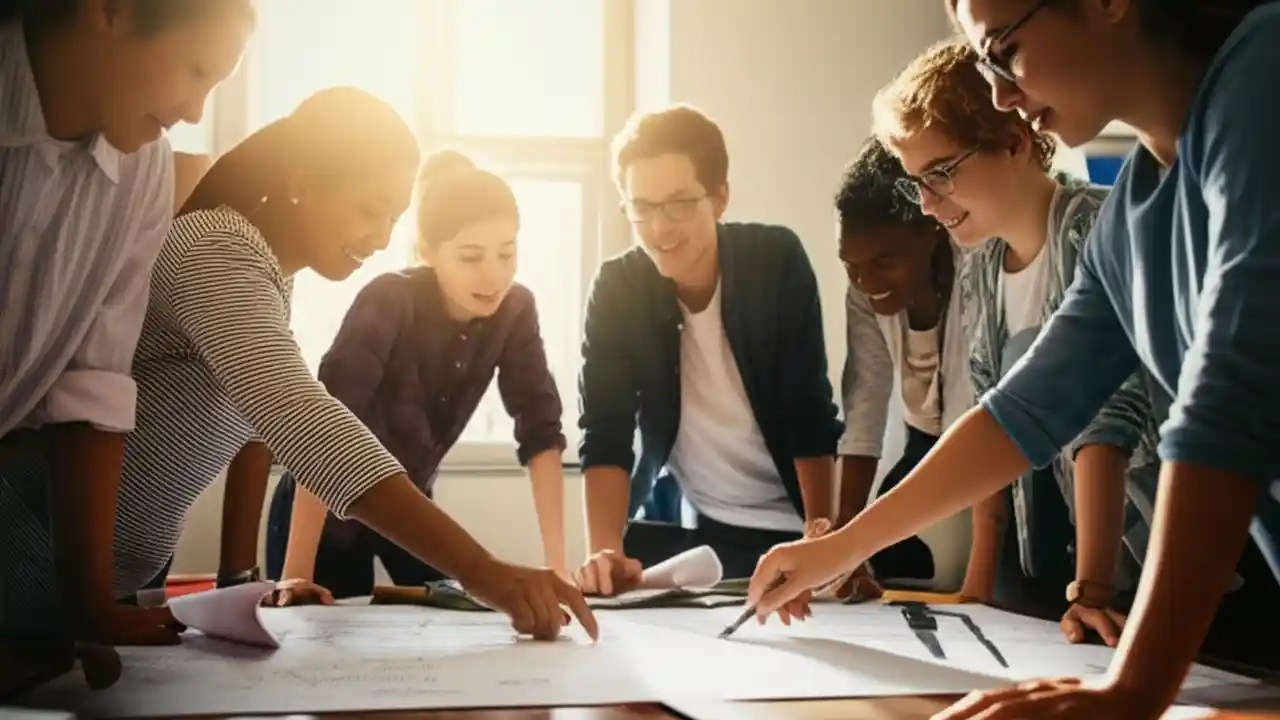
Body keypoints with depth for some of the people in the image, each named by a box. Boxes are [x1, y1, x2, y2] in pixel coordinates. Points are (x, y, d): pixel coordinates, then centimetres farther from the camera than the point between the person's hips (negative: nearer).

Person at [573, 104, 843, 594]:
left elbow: (811, 414, -12)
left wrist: (820, 533, -18)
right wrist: (606, 551, -29)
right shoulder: (616, 288, -11)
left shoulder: (778, 262, -13)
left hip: (784, 527, -1)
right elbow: (605, 435, -15)